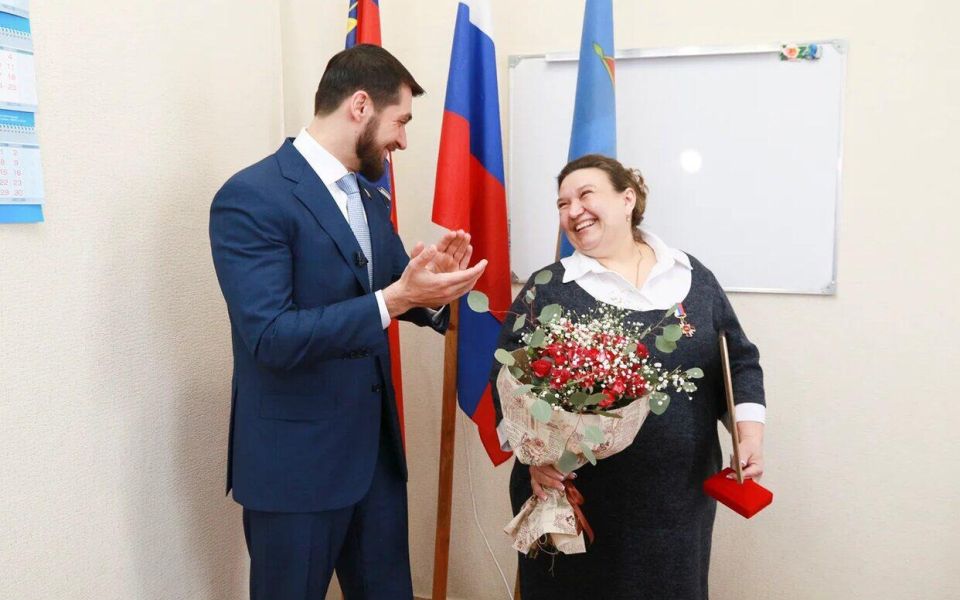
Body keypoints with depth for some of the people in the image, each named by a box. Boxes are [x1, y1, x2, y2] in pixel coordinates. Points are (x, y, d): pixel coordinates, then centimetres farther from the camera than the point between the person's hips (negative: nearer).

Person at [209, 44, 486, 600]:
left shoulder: (369, 198, 9)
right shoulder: (251, 198, -17)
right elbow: (271, 338, -24)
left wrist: (432, 281, -11)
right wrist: (394, 297, -30)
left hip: (377, 449, 8)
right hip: (296, 462, -7)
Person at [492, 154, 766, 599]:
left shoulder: (693, 277, 7)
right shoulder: (547, 289, -1)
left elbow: (739, 360, 11)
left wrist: (750, 433, -2)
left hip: (680, 497, 3)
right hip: (575, 497, -2)